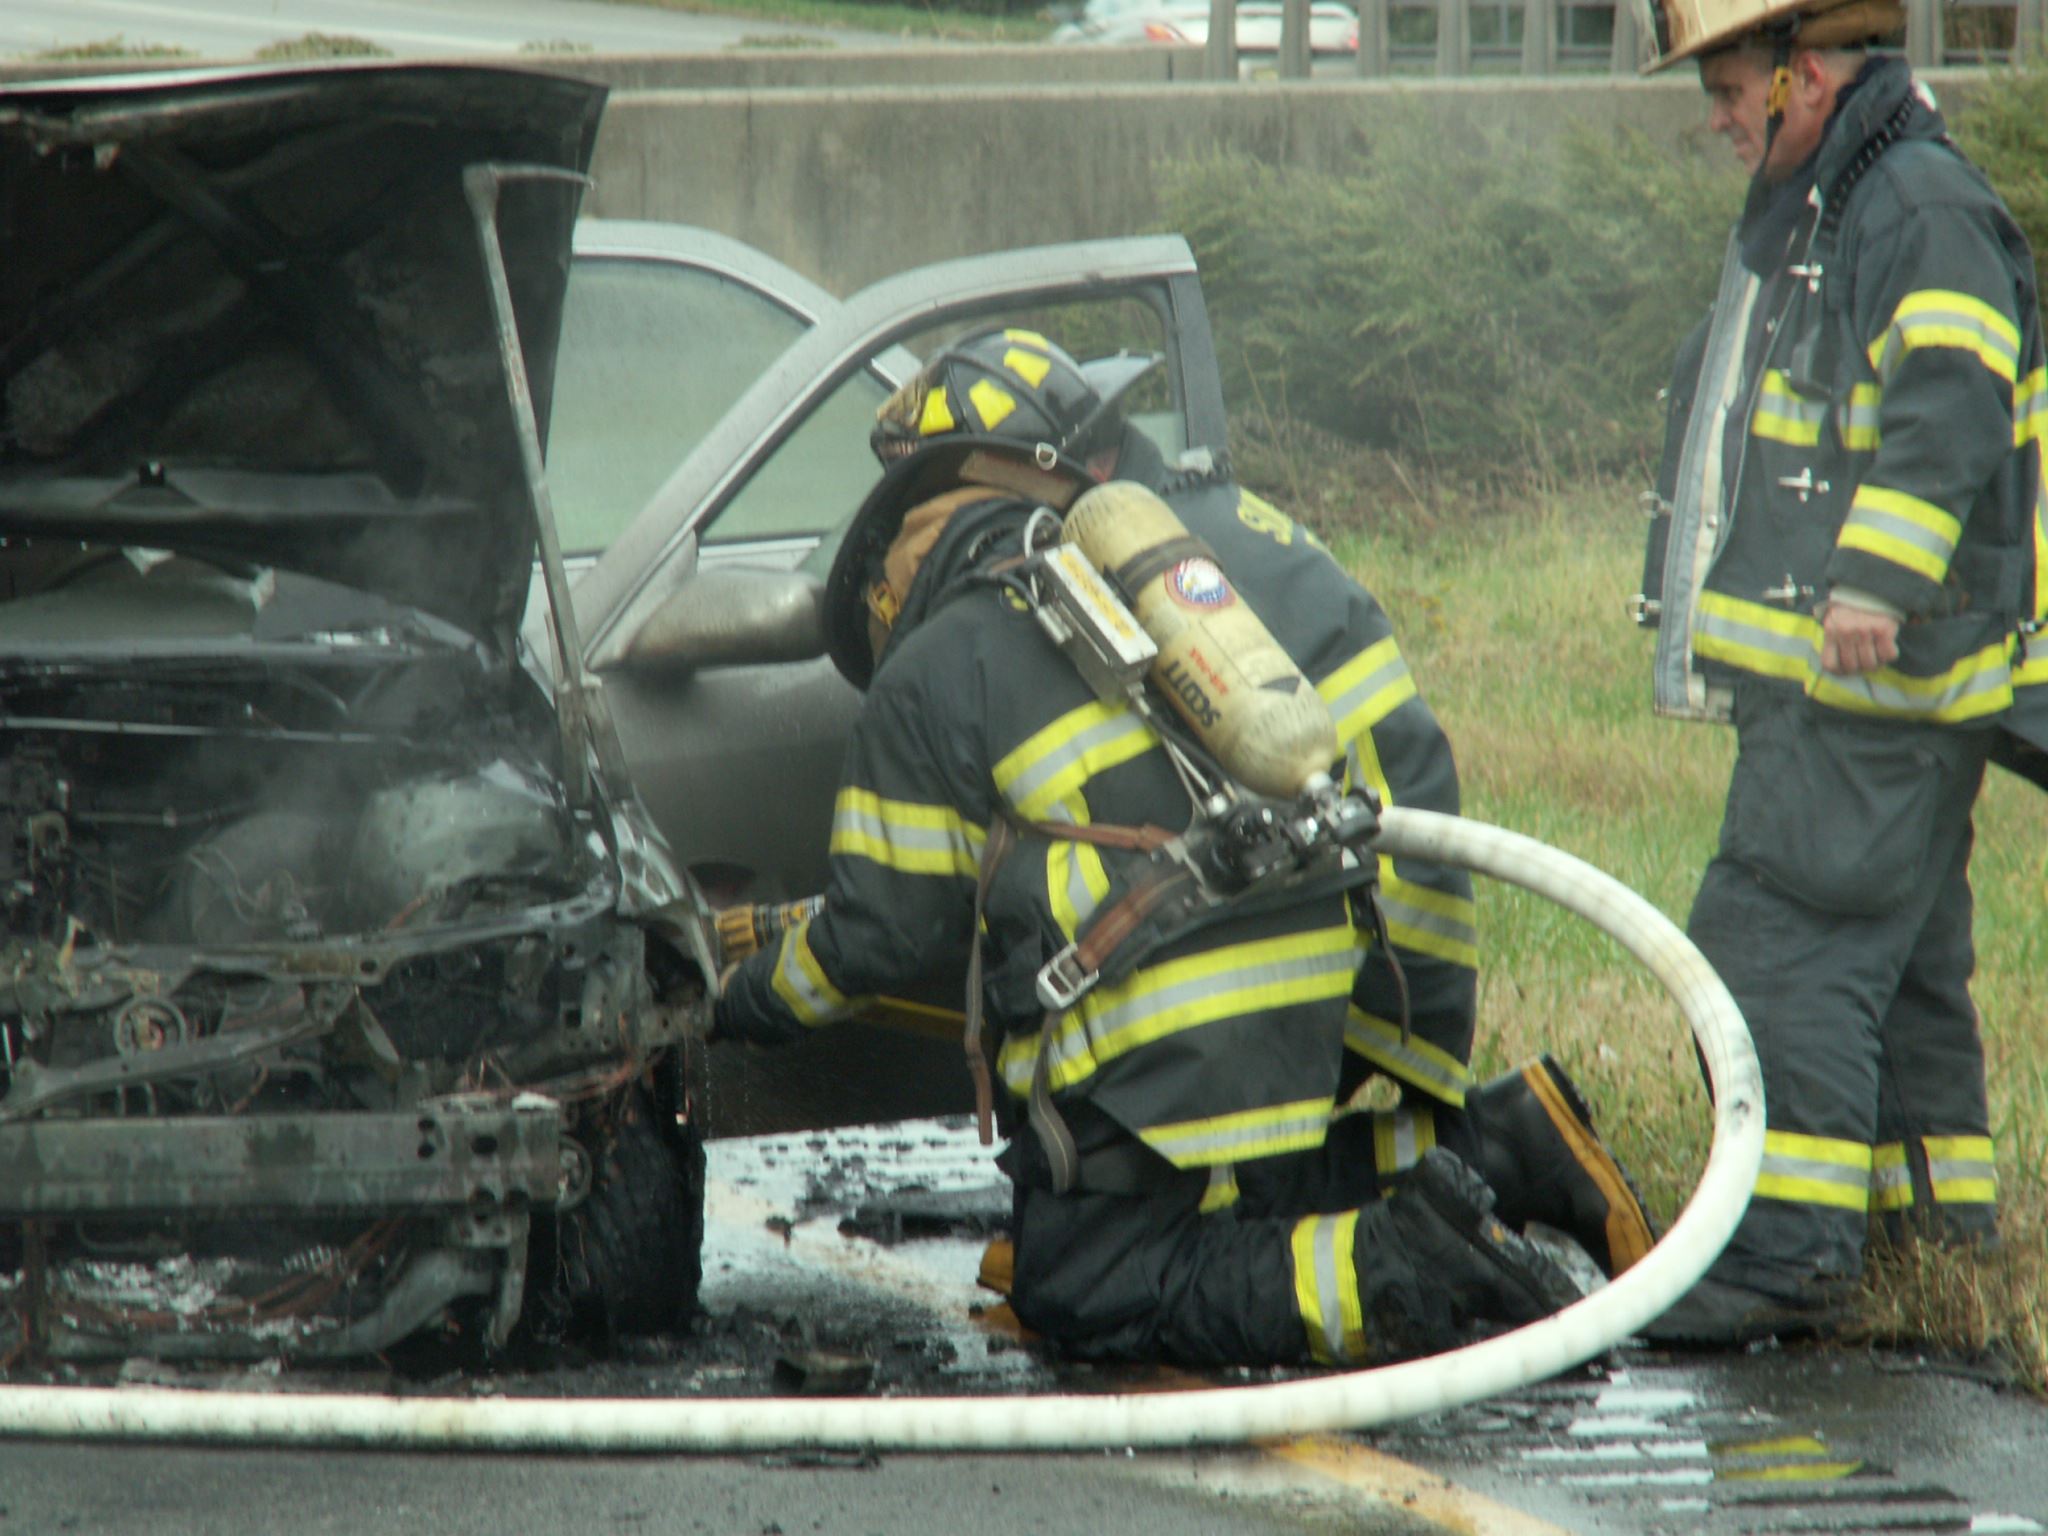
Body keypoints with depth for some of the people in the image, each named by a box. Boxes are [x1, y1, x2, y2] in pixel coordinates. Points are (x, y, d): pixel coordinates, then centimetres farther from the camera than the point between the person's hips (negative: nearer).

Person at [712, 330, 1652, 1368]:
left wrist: (741, 1000, 23)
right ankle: (1495, 1144, 2)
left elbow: (883, 933, 2)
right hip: (1348, 1037, 6)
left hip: (1156, 1080, -6)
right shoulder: (1256, 541, 12)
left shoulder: (933, 681, -2)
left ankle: (1386, 1270, -18)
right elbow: (1405, 769, 9)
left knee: (1079, 1298, 3)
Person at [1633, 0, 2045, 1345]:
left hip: (1875, 683, -11)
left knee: (1786, 945, -16)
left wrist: (1878, 579, -35)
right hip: (1826, 684, 11)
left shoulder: (1927, 210, -13)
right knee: (1897, 957, 16)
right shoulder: (1809, 211, 21)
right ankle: (1935, 1207, 25)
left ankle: (1795, 1244, -20)